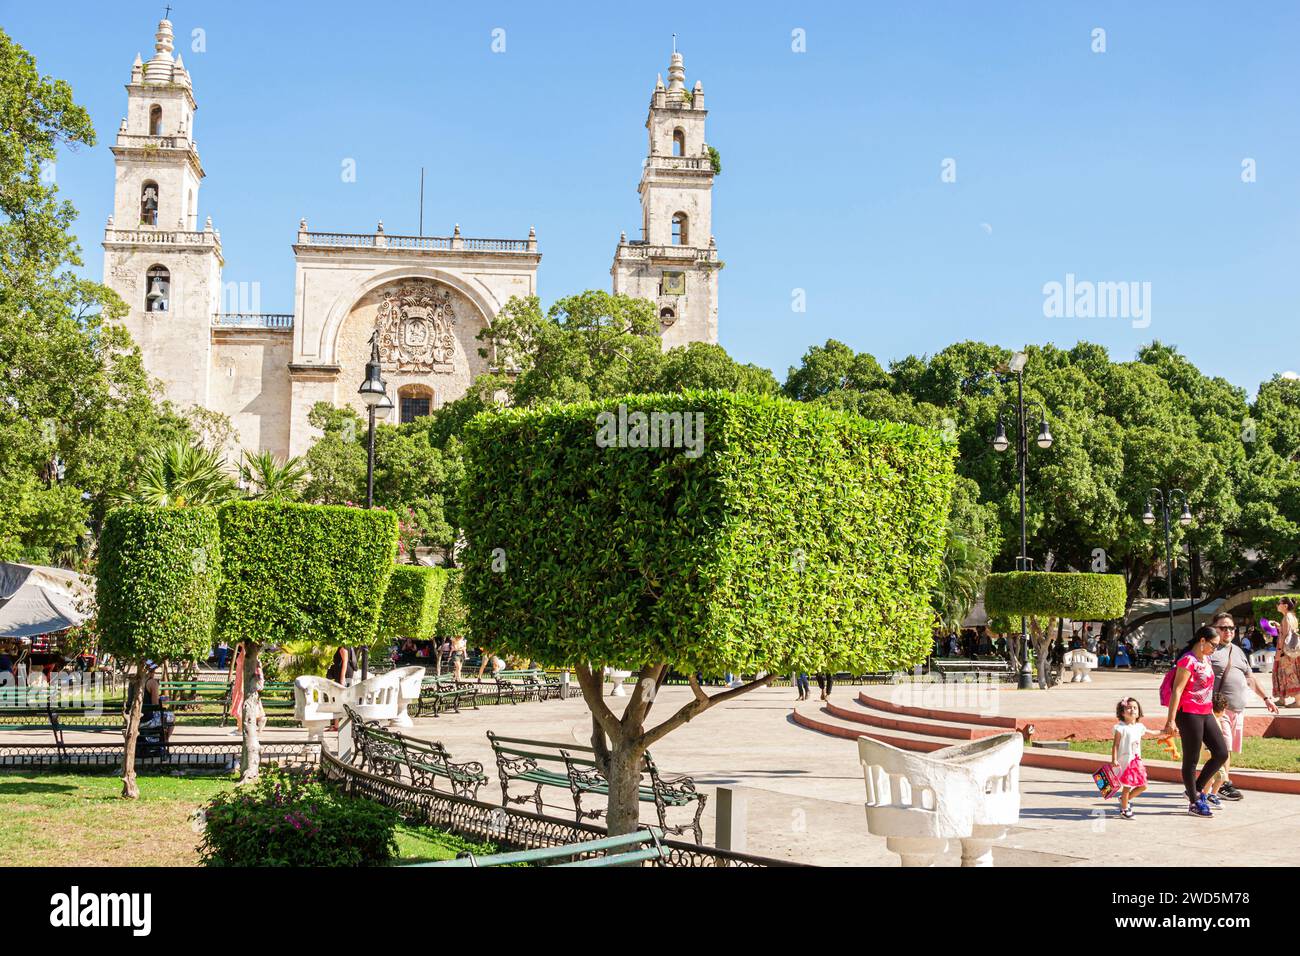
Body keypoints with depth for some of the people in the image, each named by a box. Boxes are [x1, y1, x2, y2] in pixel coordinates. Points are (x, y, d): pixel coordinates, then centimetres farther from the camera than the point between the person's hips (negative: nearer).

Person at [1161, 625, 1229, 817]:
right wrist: (1171, 720, -21)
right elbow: (1176, 690, -18)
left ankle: (1196, 789, 20)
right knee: (1191, 759, 1)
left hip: (1206, 713, 9)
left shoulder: (1206, 659, 13)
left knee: (1221, 754, 6)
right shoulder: (1188, 661, -15)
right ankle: (1193, 803, 11)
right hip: (1189, 714, -9)